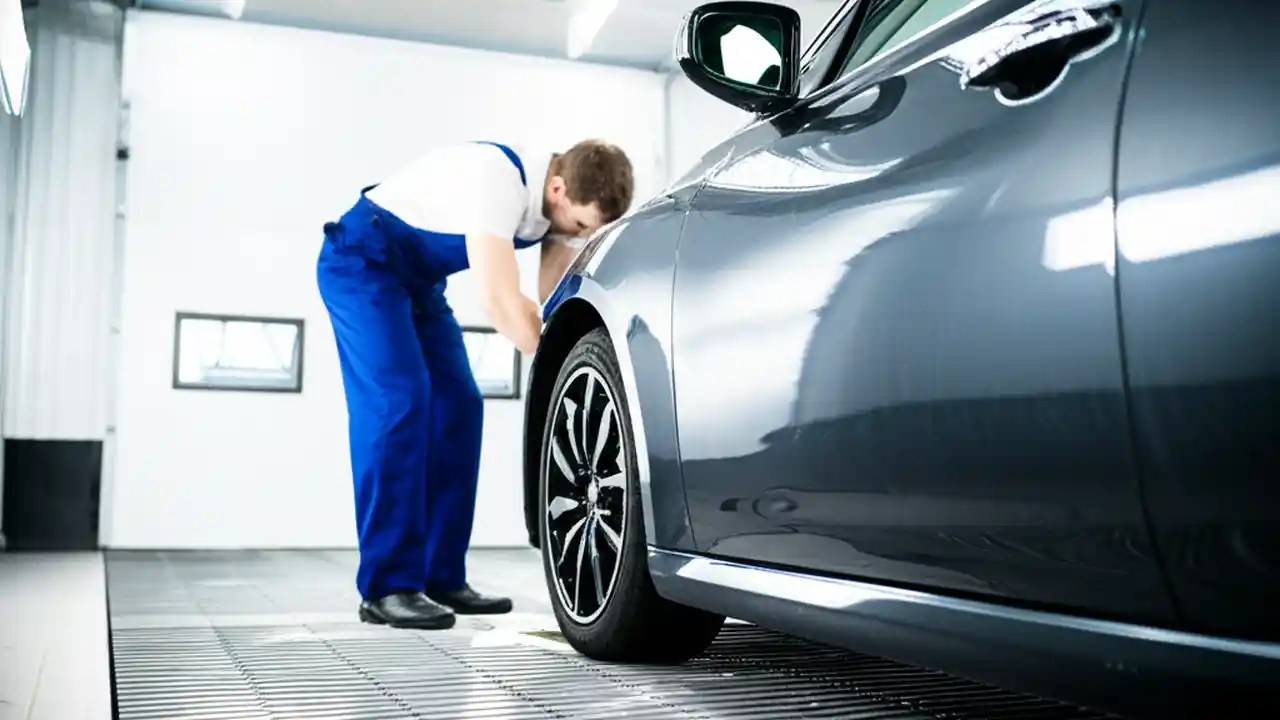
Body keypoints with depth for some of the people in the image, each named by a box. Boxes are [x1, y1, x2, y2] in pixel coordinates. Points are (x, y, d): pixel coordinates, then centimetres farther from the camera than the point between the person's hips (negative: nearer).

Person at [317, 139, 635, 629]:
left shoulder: (566, 199, -6)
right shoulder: (499, 180, -33)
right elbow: (501, 304, -37)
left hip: (418, 276, 9)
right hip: (361, 261, -8)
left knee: (457, 406, -1)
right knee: (398, 403, -20)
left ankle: (442, 578, 4)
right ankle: (387, 588, -16)